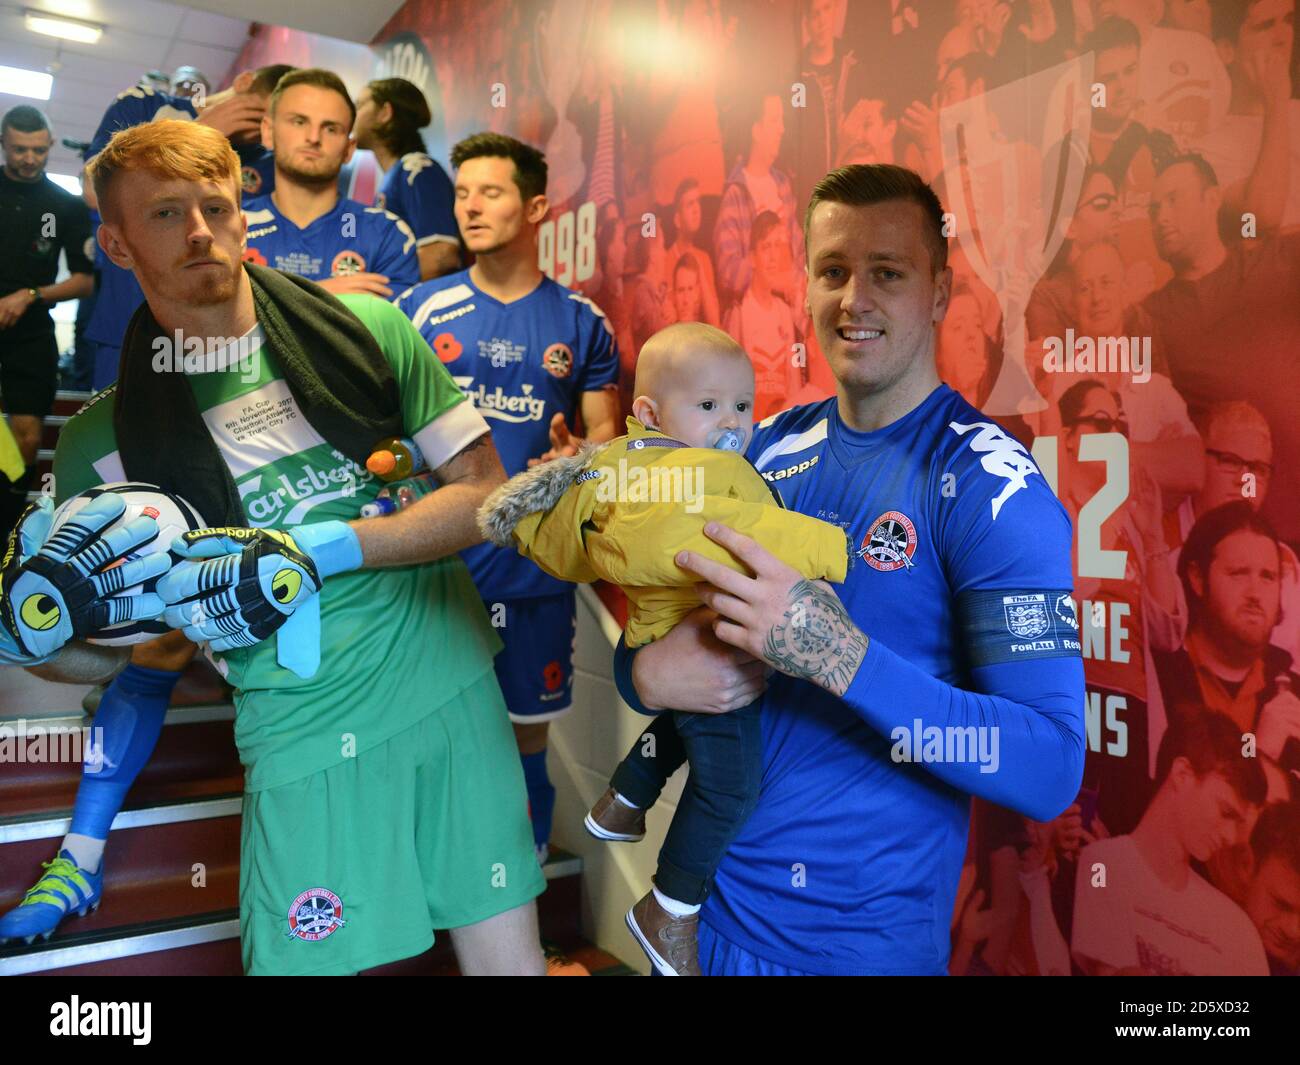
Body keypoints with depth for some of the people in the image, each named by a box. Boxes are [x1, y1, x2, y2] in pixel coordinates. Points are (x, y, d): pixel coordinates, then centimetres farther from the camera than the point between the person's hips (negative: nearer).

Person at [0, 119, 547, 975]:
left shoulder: (366, 327, 0)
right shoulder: (103, 439, 1)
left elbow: (486, 492, -3)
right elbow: (79, 652, 8)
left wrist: (314, 551, -14)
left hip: (455, 686, 1)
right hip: (303, 735, 0)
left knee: (510, 952, 9)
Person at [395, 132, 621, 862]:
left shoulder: (581, 322, 3)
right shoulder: (422, 309, 3)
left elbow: (606, 432, 5)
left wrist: (578, 456, -16)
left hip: (537, 561, 1)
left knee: (527, 727, 11)